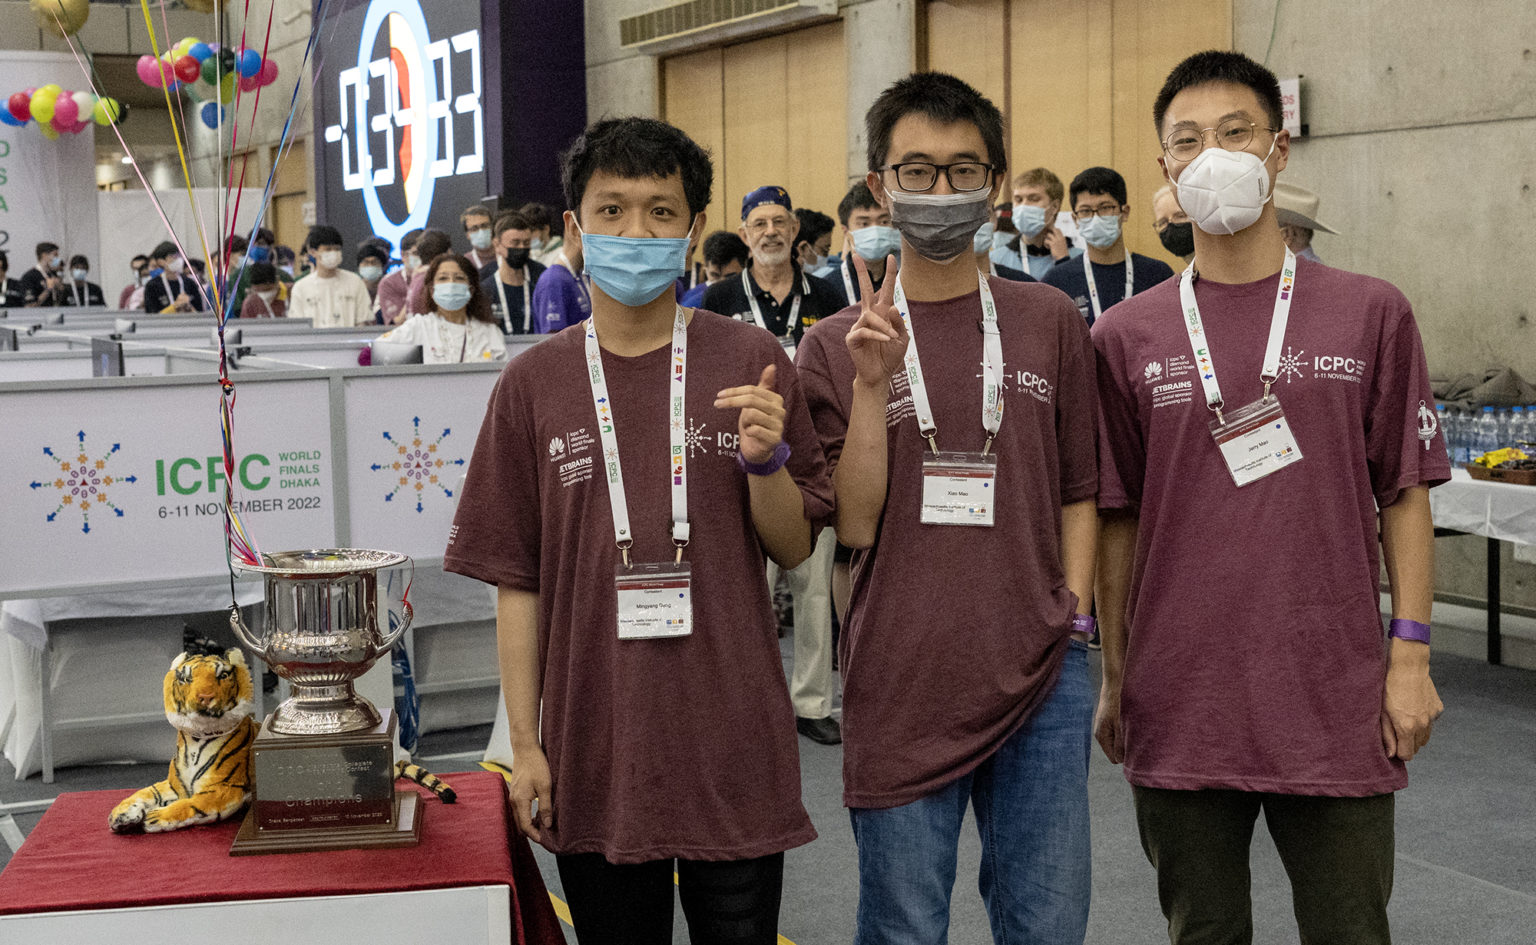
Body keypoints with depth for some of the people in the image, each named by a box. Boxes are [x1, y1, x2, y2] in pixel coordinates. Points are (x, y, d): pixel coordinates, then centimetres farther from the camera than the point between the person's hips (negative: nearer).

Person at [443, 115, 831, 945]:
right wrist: (525, 744, 0)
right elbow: (517, 580, 3)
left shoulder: (751, 364, 0)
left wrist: (765, 459, -16)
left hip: (733, 744, 0)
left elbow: (793, 548, 3)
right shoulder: (534, 384, 1)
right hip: (595, 751, 1)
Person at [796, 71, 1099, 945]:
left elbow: (1077, 491, 12)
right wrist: (872, 384, -12)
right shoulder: (839, 345, 2)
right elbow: (855, 524, -4)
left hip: (1040, 681, 1)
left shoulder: (1049, 323, 6)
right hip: (900, 687, -1)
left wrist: (1074, 616, 2)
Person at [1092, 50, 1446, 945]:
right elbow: (1117, 521, 6)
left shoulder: (1371, 314, 0)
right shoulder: (1128, 336, 2)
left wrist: (1411, 657, -2)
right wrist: (1116, 678, 6)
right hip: (1181, 710, 1)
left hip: (1336, 704, -1)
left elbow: (1405, 496, 3)